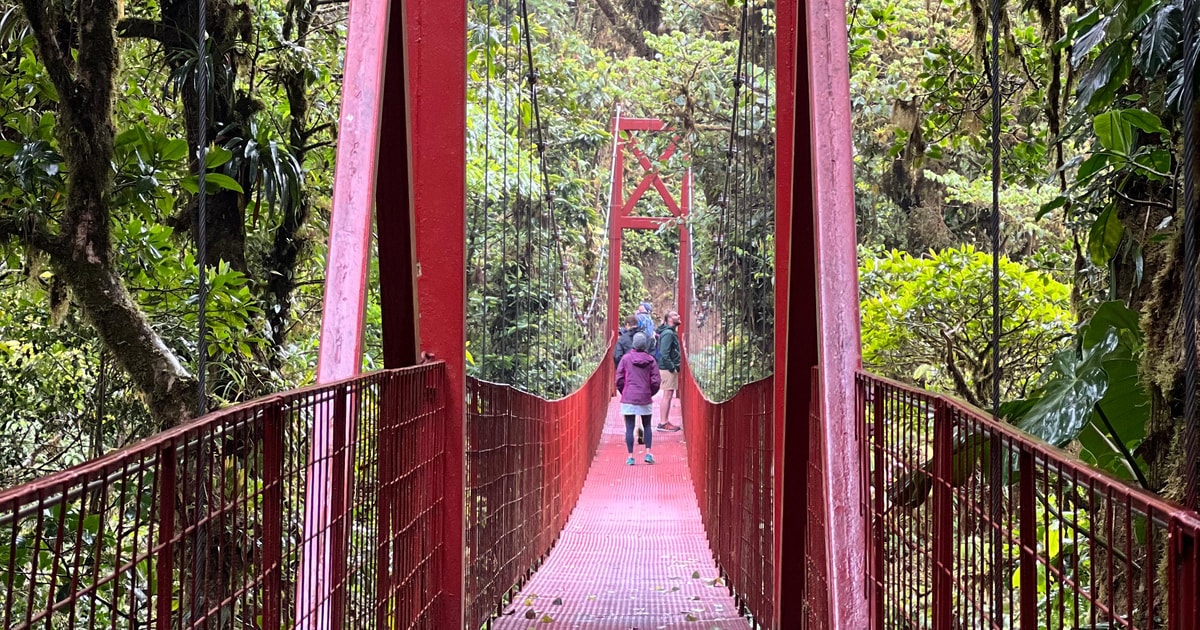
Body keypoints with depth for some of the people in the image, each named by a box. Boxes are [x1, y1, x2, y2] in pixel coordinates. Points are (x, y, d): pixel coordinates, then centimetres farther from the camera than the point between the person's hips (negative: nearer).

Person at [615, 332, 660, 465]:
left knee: (629, 428, 3)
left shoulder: (626, 358, -4)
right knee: (647, 426, 16)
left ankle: (630, 456, 0)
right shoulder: (650, 360, -1)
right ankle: (648, 453, 7)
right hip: (645, 399, 1)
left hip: (628, 399, -1)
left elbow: (619, 379, -3)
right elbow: (656, 381, -2)